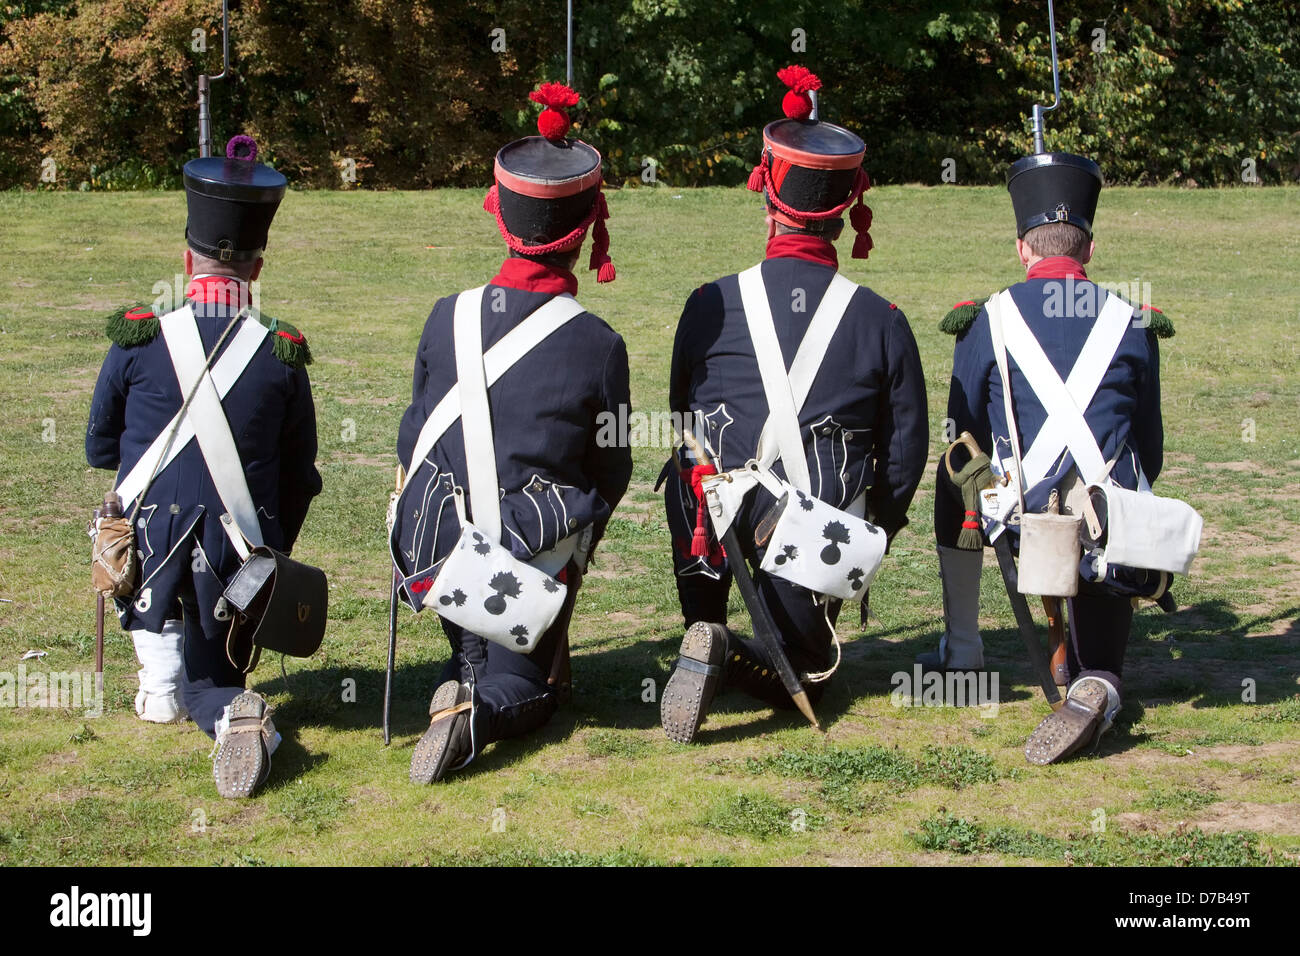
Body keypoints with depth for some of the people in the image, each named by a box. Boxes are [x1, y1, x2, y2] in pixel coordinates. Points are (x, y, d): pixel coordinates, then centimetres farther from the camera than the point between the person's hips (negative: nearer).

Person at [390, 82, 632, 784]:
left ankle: (463, 680, 5)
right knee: (527, 692, 18)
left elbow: (412, 443, 5)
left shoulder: (447, 318, -7)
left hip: (436, 546, 3)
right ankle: (480, 715, -14)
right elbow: (610, 474, -2)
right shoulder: (598, 345, -14)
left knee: (476, 649, 35)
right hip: (537, 562, -3)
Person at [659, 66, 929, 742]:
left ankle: (704, 637, 16)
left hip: (720, 515, 0)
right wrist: (875, 528, 21)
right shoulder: (881, 320, -5)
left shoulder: (710, 305, -5)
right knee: (804, 678, 22)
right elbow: (907, 446, 3)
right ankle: (725, 660, -13)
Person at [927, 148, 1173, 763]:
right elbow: (1149, 446, 15)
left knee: (954, 491, 30)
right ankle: (1096, 683, -9)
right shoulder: (1133, 324, 7)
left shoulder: (985, 322, 2)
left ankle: (961, 655, 31)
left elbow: (963, 437, 11)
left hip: (1020, 516, 0)